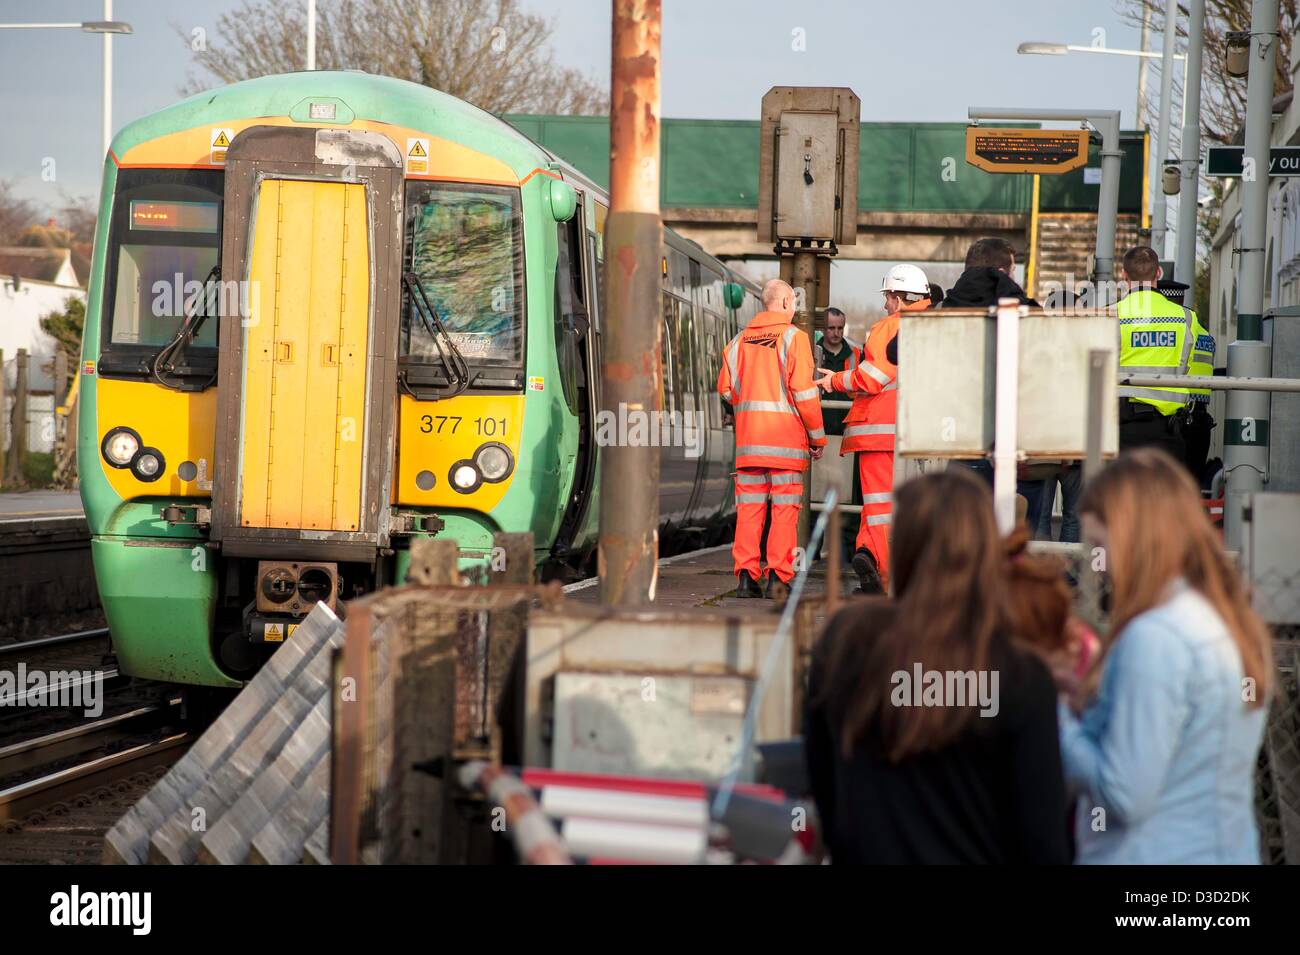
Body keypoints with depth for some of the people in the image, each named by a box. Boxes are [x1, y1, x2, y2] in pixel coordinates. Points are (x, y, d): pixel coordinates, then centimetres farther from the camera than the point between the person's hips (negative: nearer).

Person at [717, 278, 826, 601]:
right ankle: (778, 577, -5)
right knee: (785, 508, -1)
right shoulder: (794, 338, -5)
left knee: (749, 507, 6)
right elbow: (803, 391, -9)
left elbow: (726, 389, 11)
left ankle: (746, 575, 2)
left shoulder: (740, 340, 10)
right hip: (786, 437, -4)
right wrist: (818, 437, -2)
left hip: (748, 438, 4)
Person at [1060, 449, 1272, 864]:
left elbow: (1124, 795, -20)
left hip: (1153, 856, -8)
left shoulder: (1155, 638, -18)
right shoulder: (1239, 624, 8)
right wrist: (1092, 702, 11)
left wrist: (1049, 713, -7)